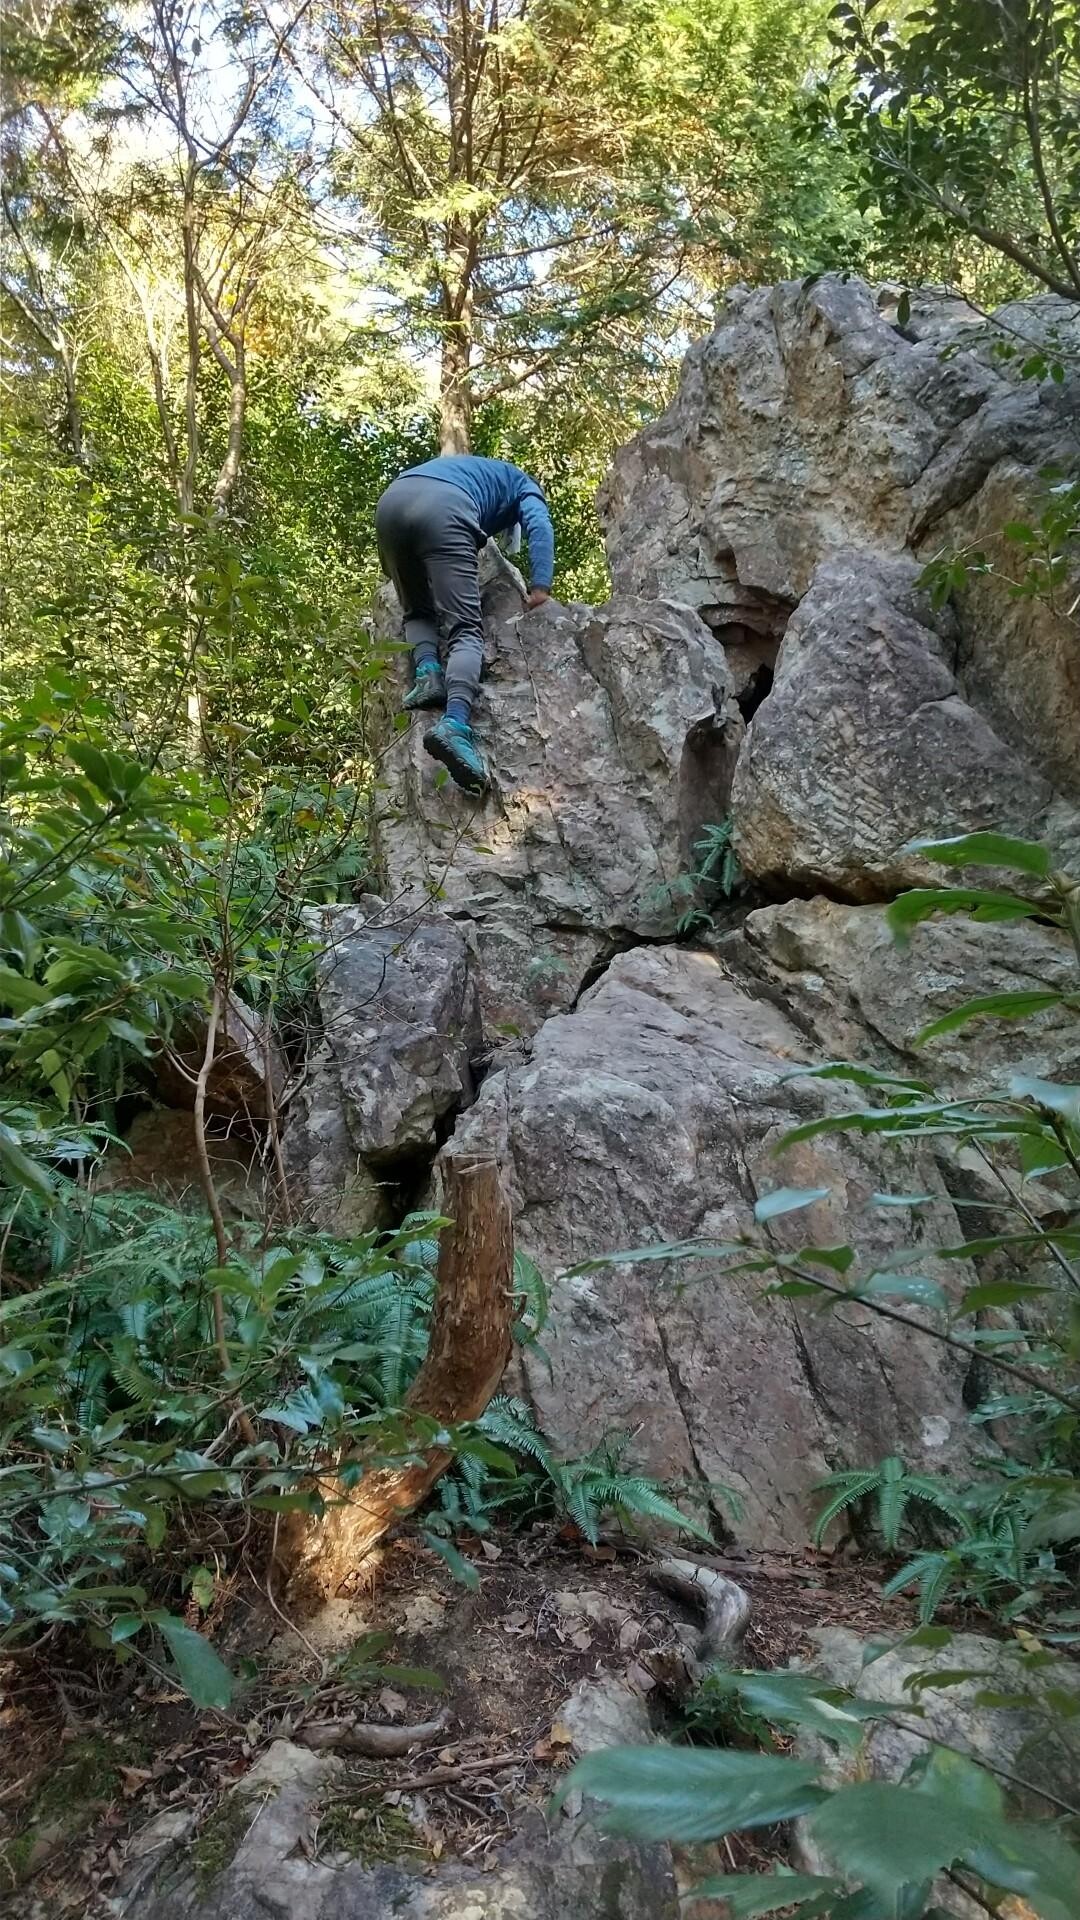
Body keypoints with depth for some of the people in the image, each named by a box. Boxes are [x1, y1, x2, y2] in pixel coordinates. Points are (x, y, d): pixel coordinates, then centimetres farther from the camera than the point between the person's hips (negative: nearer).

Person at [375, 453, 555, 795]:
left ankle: (426, 672, -5)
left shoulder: (467, 467, 46)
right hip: (442, 507, -5)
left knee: (418, 610, 24)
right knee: (465, 629, -10)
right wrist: (541, 588, 0)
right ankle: (455, 724, -34)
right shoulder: (523, 484, 29)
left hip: (392, 501, 5)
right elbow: (539, 525, 8)